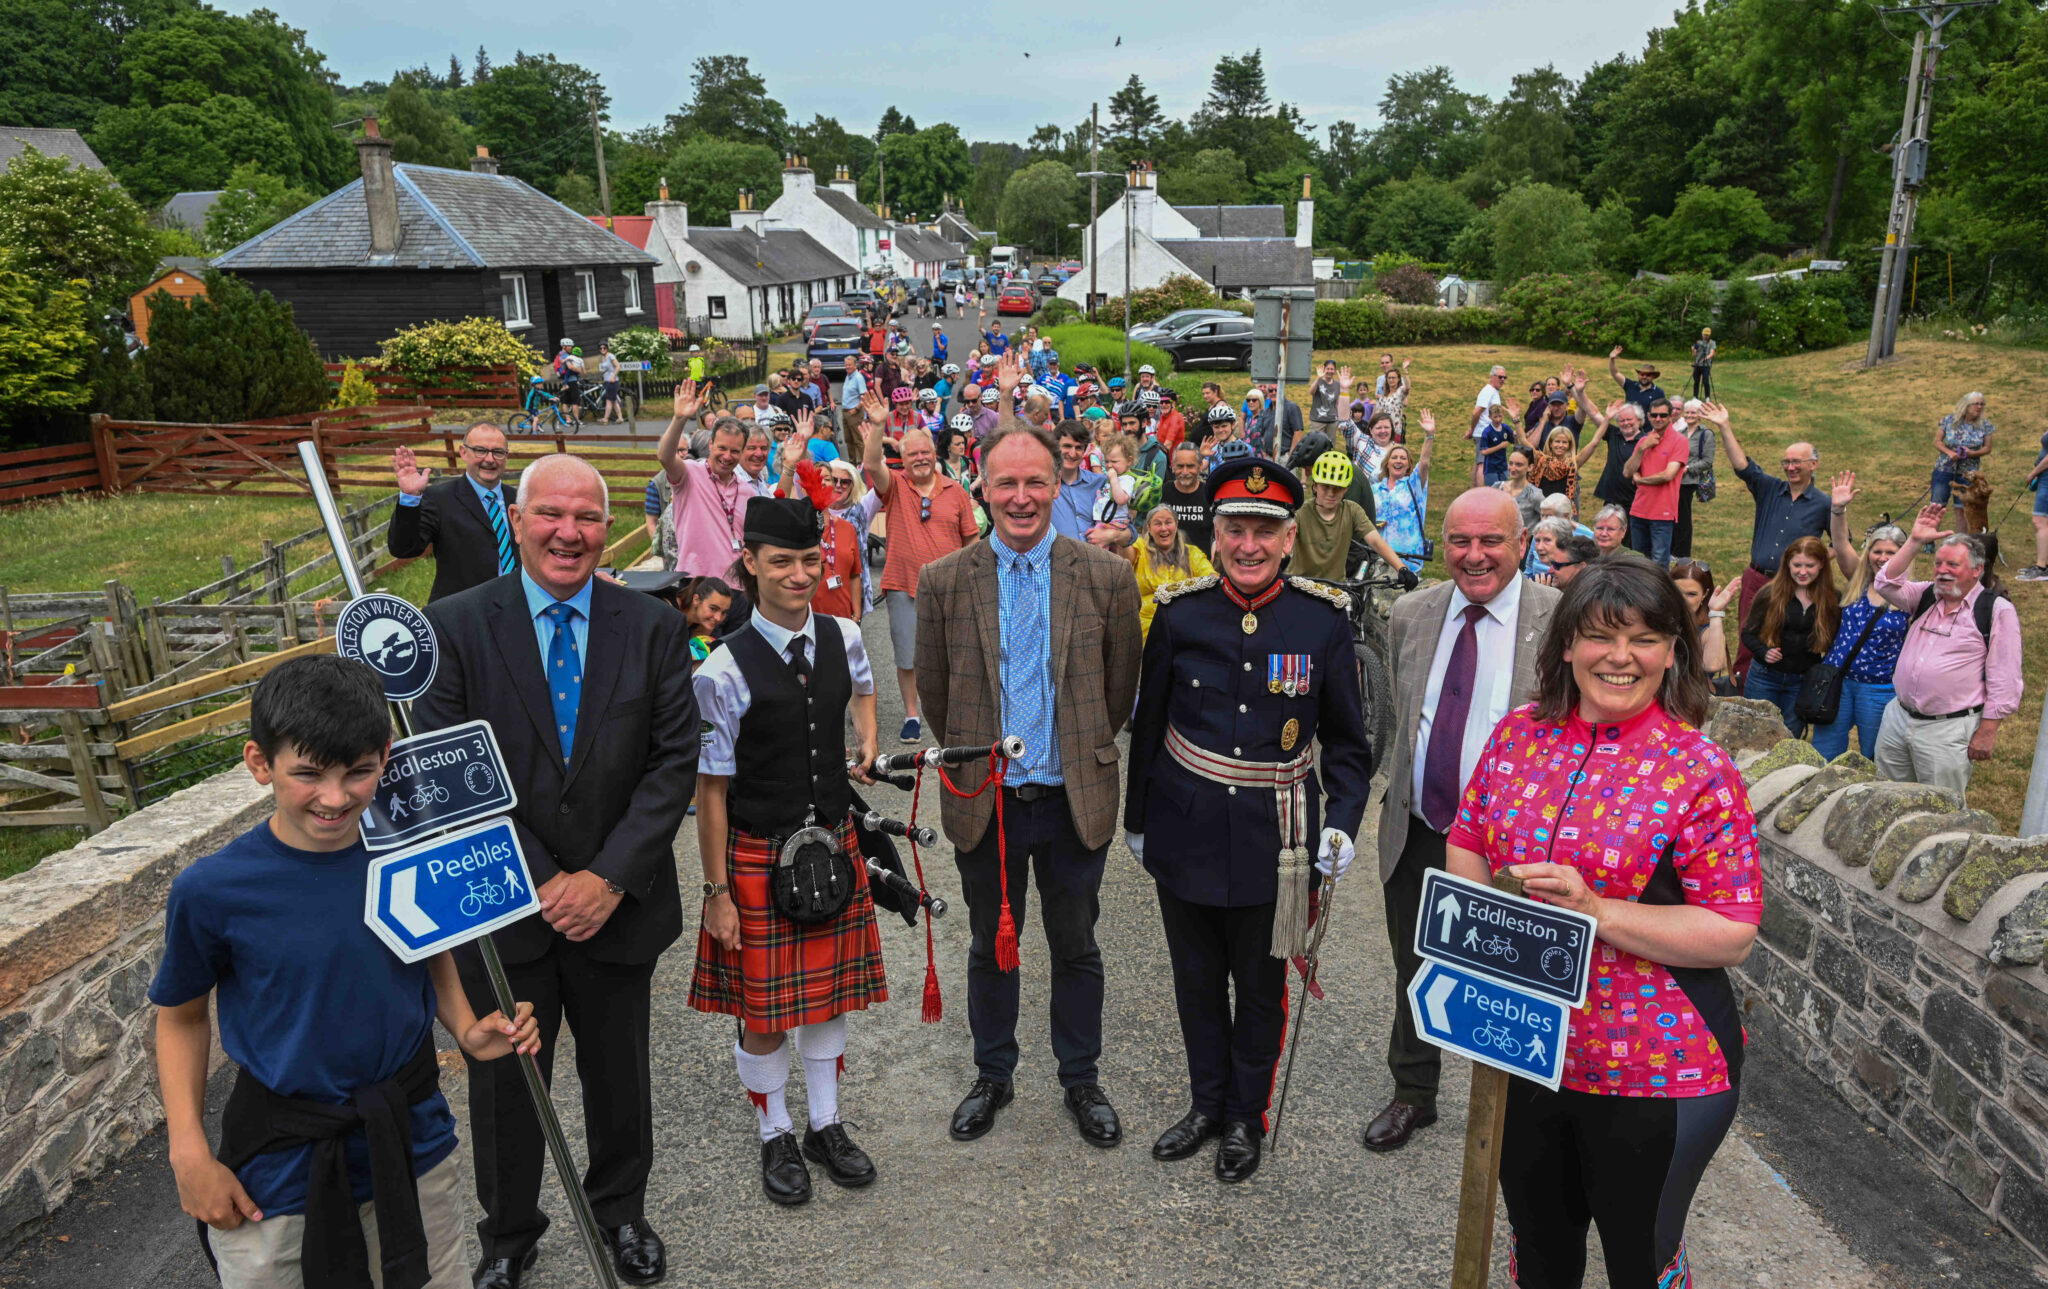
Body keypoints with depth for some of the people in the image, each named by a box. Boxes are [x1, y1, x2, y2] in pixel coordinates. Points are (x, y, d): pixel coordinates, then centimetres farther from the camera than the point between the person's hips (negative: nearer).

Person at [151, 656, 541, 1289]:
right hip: (278, 1163, -2)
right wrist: (189, 1153, -7)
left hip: (413, 1144, 3)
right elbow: (181, 1016, -2)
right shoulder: (213, 891, -17)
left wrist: (467, 1029, -7)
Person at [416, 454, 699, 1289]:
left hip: (618, 902, 1)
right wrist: (536, 883, -15)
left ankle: (620, 1211, 44)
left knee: (618, 1076, 18)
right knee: (502, 1085, 16)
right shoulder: (455, 625, -7)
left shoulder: (654, 627, -3)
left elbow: (675, 761, -6)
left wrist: (610, 878, -15)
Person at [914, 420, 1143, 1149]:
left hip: (1075, 801, 0)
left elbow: (1119, 690, 4)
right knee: (991, 947, 17)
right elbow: (935, 696, 5)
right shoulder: (944, 582, -6)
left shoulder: (1107, 577, -6)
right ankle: (993, 1075, 38)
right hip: (985, 803, 0)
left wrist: (1082, 756, 10)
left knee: (1076, 949, 16)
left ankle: (1081, 1081, 36)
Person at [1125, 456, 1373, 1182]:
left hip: (1273, 842, -1)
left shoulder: (1324, 619, -6)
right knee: (1197, 980, 16)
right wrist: (1137, 818, 10)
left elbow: (1347, 740, 2)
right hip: (1185, 835, 2)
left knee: (1261, 986, 13)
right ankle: (1206, 1103, 38)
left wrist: (1343, 822, -10)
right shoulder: (1180, 613, -4)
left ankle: (1246, 1117, 34)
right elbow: (1148, 724, 6)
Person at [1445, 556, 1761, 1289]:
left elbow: (1733, 934, -15)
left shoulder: (1701, 773, -15)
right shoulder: (1518, 735, -2)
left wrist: (1595, 911, -25)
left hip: (1652, 1072, -4)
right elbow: (1465, 844, 8)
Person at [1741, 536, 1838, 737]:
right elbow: (1748, 633, -3)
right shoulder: (1771, 594, -7)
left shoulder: (1832, 601, -4)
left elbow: (1836, 641, 3)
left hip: (1803, 683, 1)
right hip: (1765, 678, -1)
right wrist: (1764, 653, -21)